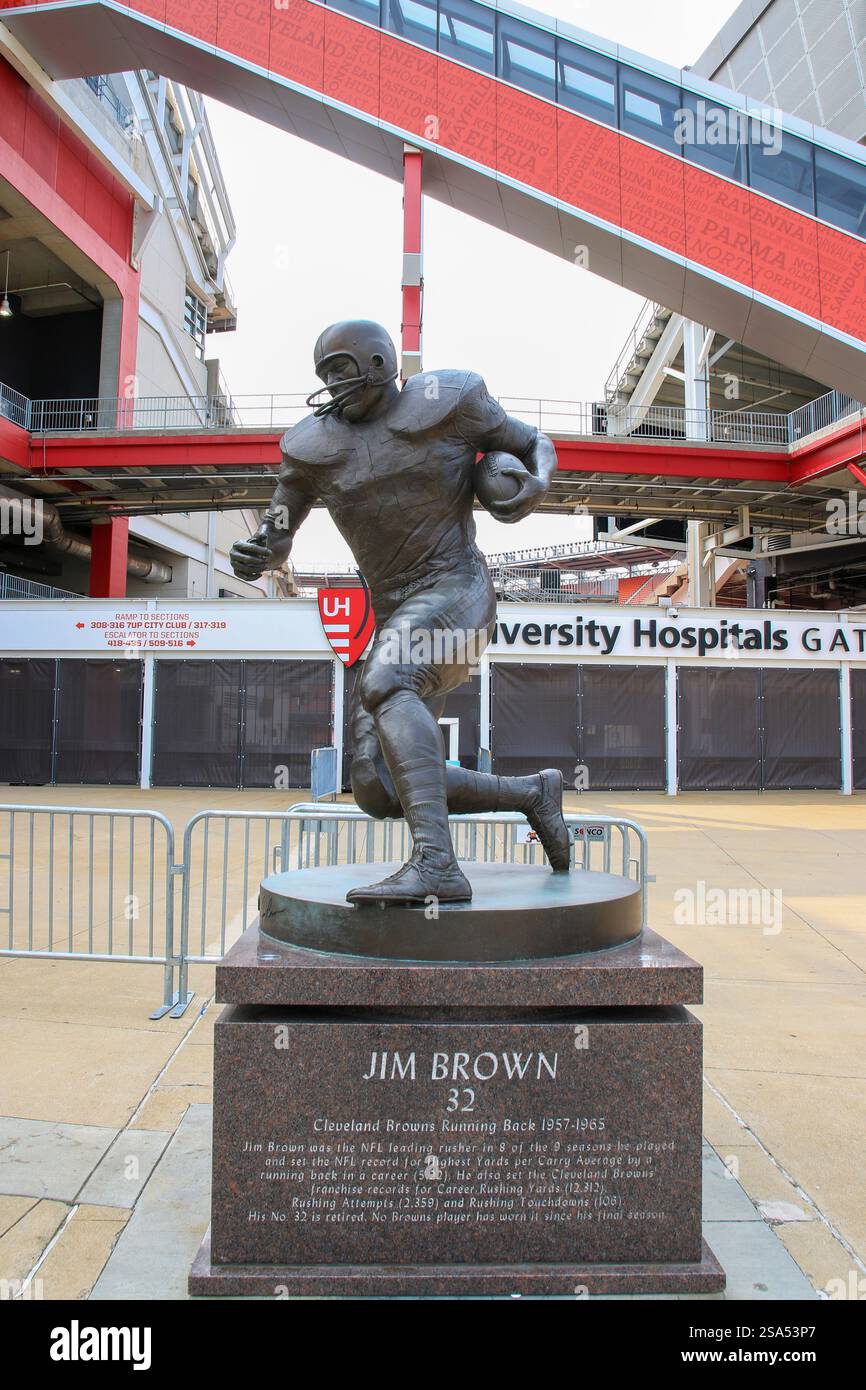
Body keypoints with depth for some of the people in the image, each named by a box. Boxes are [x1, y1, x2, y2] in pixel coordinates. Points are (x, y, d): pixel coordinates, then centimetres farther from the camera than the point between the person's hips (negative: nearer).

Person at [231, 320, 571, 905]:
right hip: (395, 618, 6)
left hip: (456, 591, -5)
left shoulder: (448, 403, 2)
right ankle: (533, 793, 10)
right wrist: (253, 558, -11)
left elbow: (535, 445, 15)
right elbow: (274, 542, 14)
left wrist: (537, 484, -9)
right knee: (379, 790, -6)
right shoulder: (316, 447, 11)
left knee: (385, 685, -36)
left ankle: (436, 864, -42)